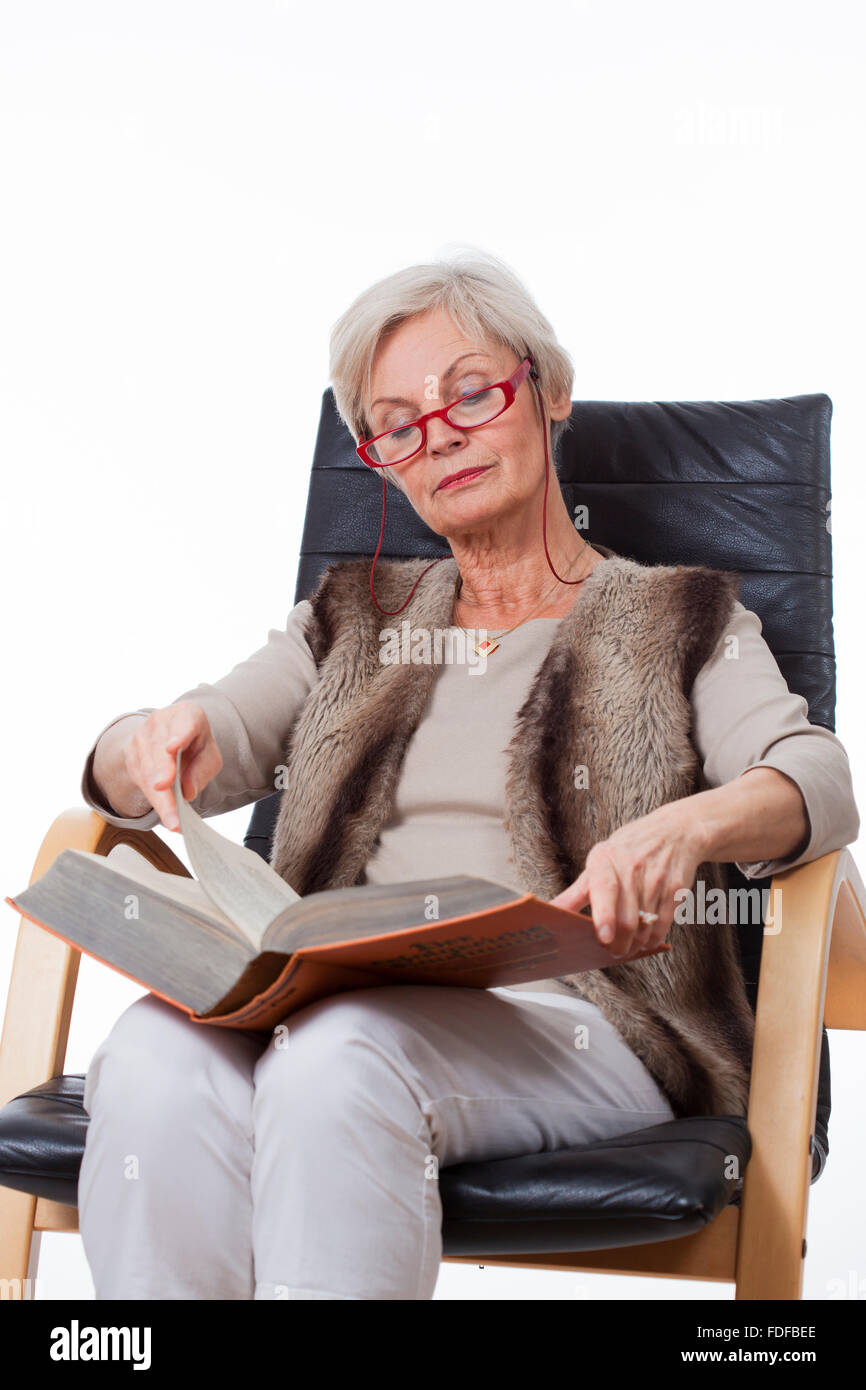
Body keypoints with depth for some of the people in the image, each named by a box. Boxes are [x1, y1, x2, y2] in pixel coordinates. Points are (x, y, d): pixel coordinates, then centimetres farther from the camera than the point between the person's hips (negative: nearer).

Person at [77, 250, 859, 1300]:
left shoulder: (678, 621, 17)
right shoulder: (352, 619, 27)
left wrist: (688, 827, -26)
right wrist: (155, 750, -10)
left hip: (563, 1015, -3)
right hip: (331, 1006, 3)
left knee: (338, 1062, -36)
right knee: (154, 1061, -32)